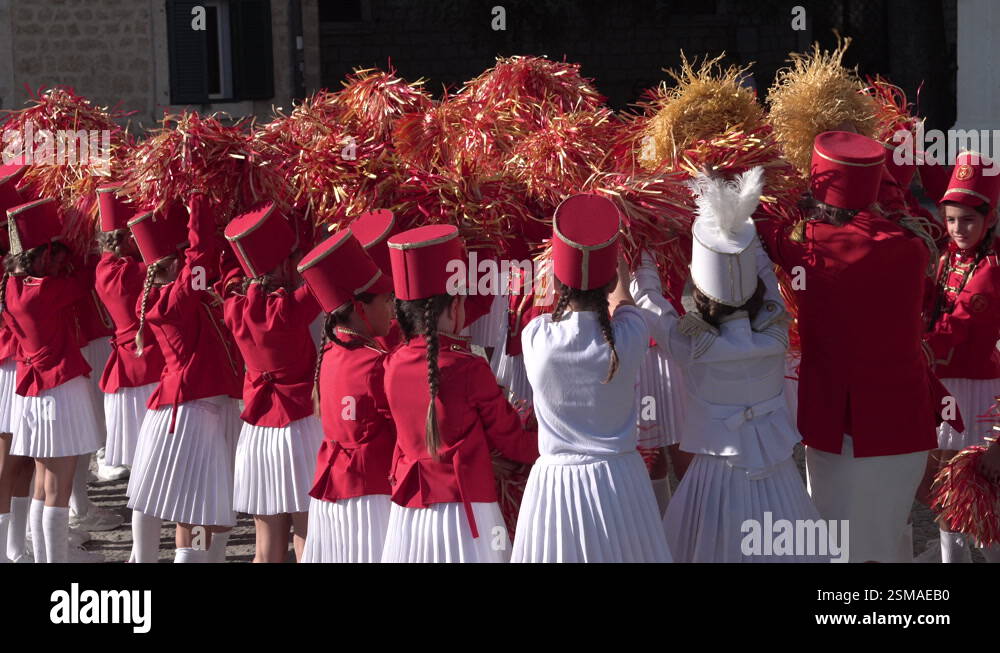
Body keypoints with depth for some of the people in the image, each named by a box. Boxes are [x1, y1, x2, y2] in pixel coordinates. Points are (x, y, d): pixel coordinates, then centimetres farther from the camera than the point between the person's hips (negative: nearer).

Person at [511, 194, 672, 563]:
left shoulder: (535, 337, -12)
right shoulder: (630, 337, -12)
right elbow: (622, 301, 13)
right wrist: (614, 269, 33)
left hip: (555, 480, 0)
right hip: (618, 480, 0)